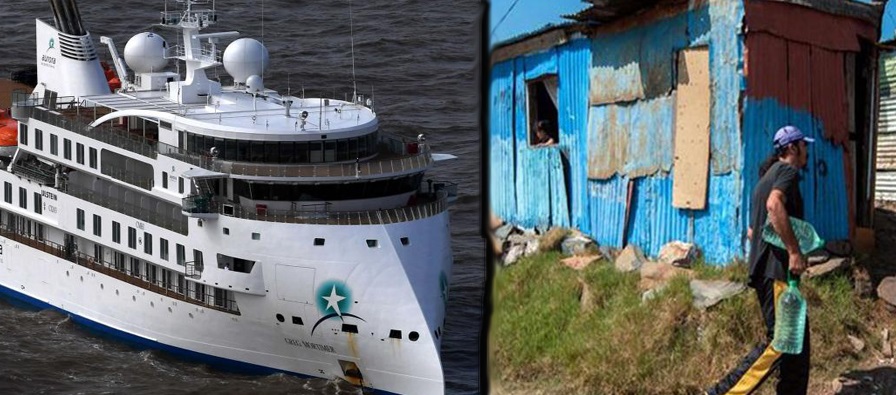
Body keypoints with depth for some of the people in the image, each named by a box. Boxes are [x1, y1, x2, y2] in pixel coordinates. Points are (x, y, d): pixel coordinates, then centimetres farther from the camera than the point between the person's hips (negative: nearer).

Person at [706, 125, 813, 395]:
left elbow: (751, 232, 30)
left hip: (762, 268, 10)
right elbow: (774, 204, -27)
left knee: (797, 339, 11)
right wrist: (794, 251, -26)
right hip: (777, 268, -10)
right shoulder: (788, 171, -5)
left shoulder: (767, 177, 25)